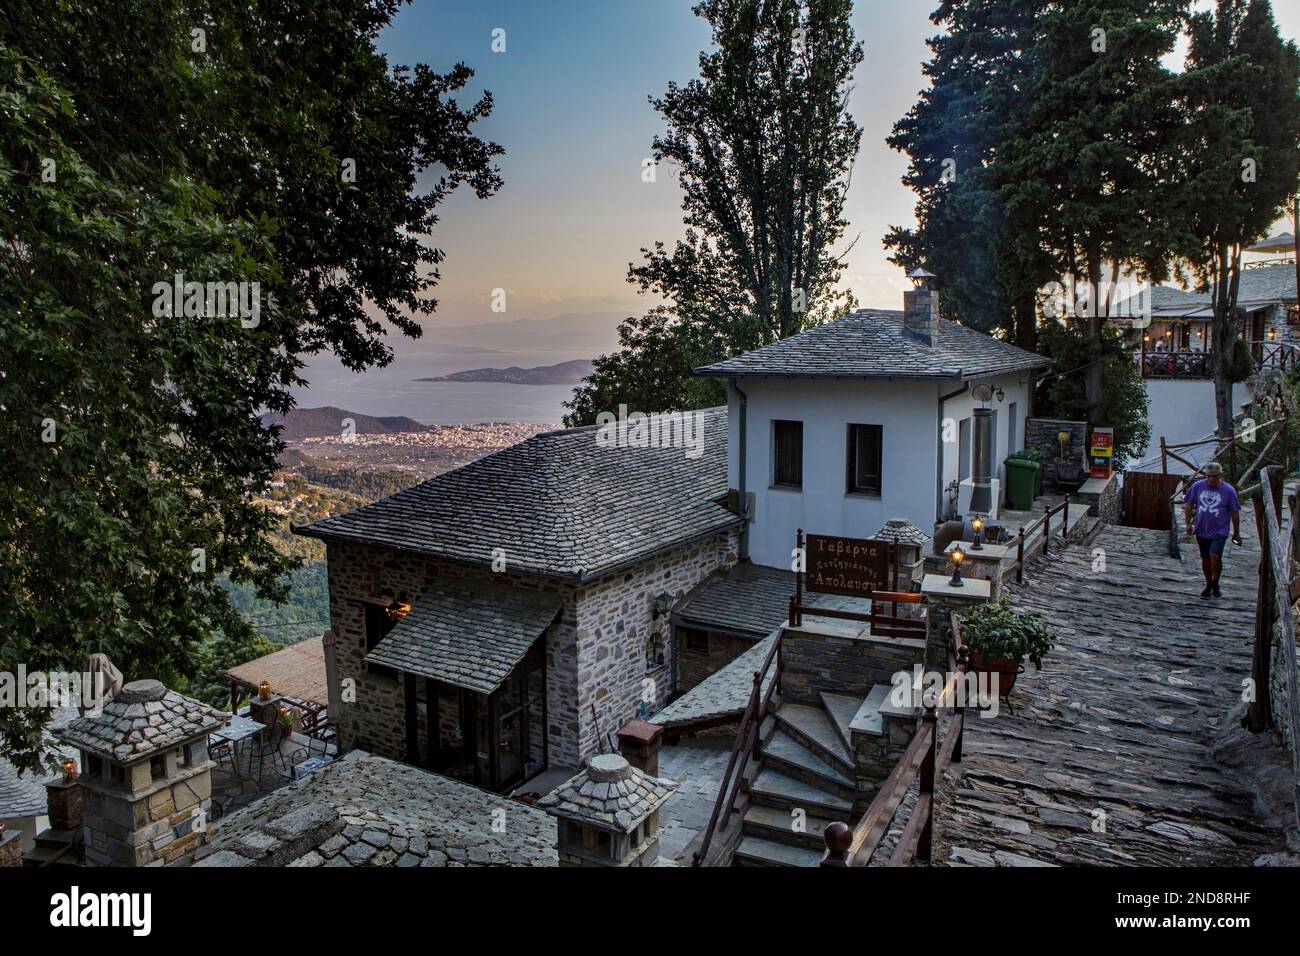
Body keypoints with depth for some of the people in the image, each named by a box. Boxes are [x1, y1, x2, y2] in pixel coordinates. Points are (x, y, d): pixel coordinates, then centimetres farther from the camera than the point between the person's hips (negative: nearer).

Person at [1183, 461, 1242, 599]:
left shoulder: (1229, 490, -6)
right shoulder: (1197, 486, -1)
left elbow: (1235, 513, 1)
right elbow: (1188, 504, 9)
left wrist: (1236, 533, 5)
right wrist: (1188, 523, 3)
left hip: (1219, 531, -3)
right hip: (1201, 530, 3)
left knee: (1215, 556, -17)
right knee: (1205, 559, 11)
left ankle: (1215, 583, 5)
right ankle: (1209, 585, 30)